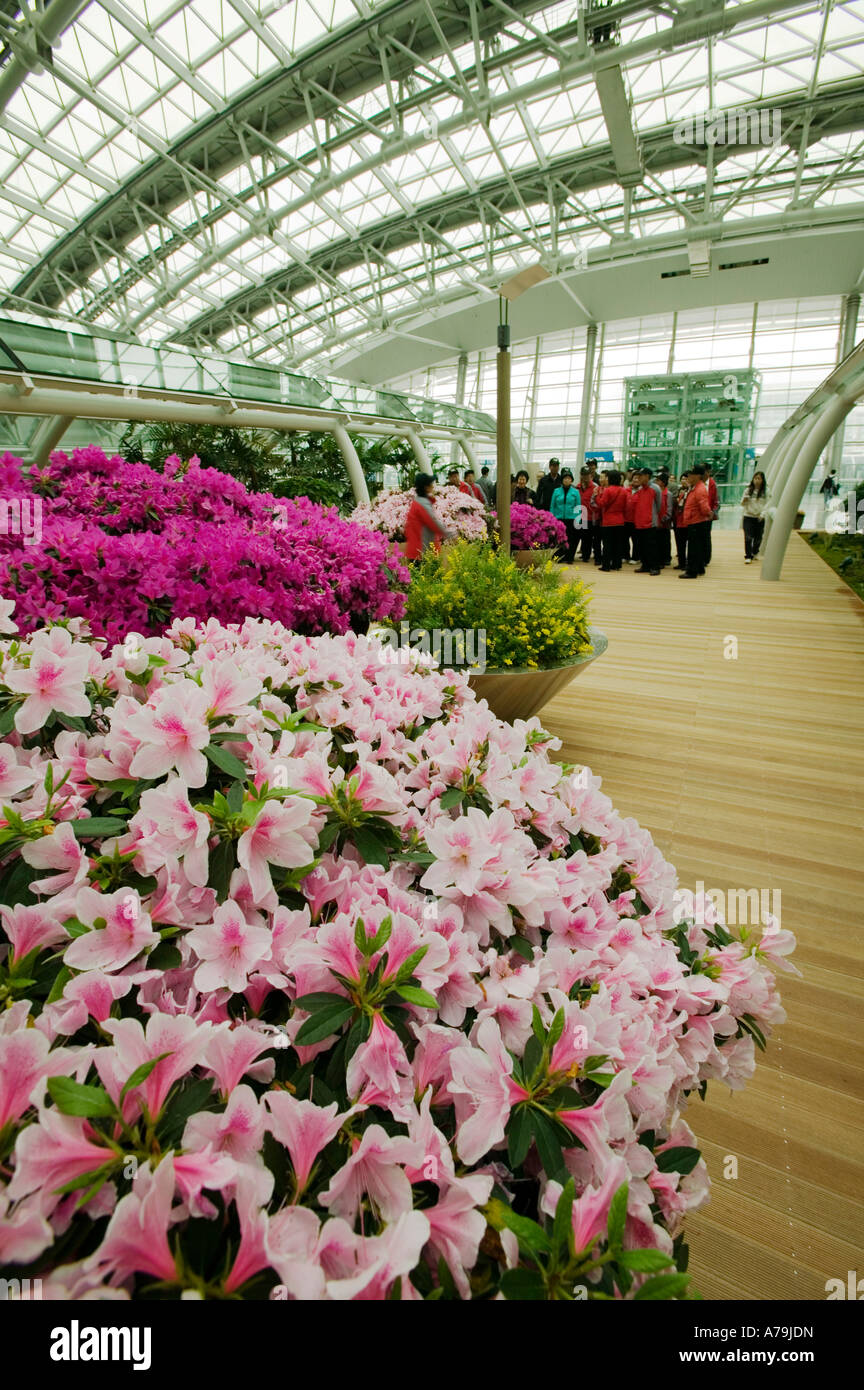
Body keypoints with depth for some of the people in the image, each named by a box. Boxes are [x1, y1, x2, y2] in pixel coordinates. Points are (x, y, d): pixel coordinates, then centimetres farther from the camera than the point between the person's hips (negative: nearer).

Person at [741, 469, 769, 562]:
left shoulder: (766, 491, 1)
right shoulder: (748, 490, 3)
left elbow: (767, 504, 0)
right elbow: (742, 504, 9)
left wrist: (762, 514, -14)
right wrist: (744, 500, -13)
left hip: (760, 518, 0)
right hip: (748, 517, 0)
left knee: (758, 538, 9)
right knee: (748, 537, -9)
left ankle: (754, 553, 32)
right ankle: (748, 556, -4)